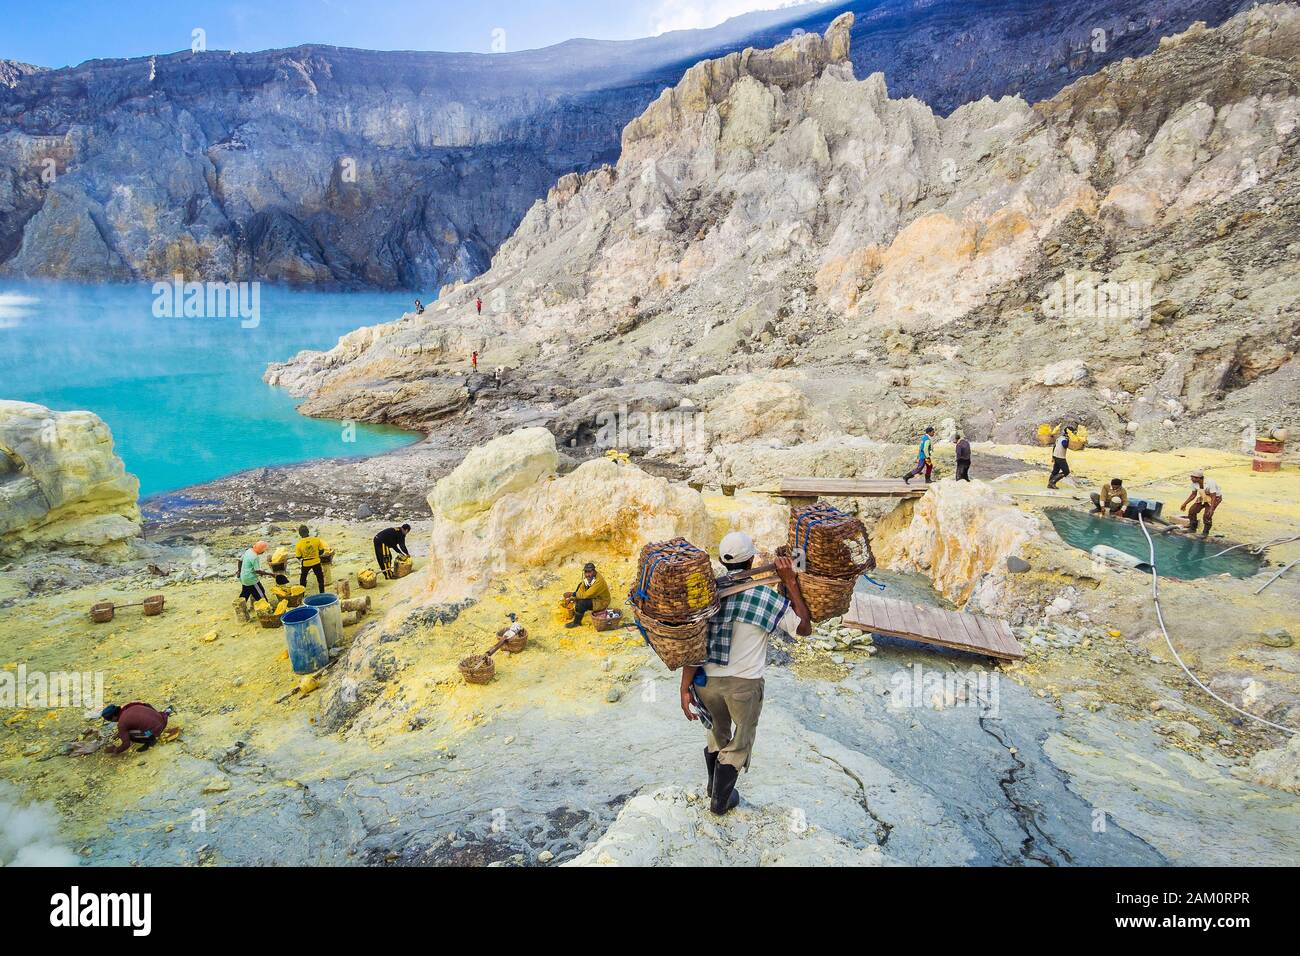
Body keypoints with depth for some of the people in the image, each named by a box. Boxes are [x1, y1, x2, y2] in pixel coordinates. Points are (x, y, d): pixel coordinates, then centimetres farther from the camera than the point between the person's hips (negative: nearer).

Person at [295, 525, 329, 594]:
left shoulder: (299, 544, -17)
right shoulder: (316, 540, -16)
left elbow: (298, 557, -8)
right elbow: (321, 551, -4)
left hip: (306, 563, 0)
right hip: (316, 562, 0)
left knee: (302, 578, 21)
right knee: (320, 578, 16)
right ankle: (322, 593, 20)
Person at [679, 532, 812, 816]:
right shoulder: (768, 598, -14)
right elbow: (805, 627, -5)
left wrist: (685, 689, -5)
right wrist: (791, 583, -10)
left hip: (708, 680, 3)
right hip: (744, 684, -3)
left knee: (717, 735, 28)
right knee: (738, 744, 20)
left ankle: (714, 787, 47)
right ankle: (720, 801, 35)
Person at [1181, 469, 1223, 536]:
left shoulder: (1210, 483, -34)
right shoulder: (1194, 483, -15)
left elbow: (1213, 497, -34)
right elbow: (1193, 495, 3)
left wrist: (1211, 509, -43)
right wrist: (1185, 503, 1)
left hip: (1215, 497, -7)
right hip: (1203, 497, 7)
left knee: (1207, 515, -22)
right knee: (1192, 511, -5)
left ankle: (1205, 532, -4)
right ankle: (1192, 528, 13)